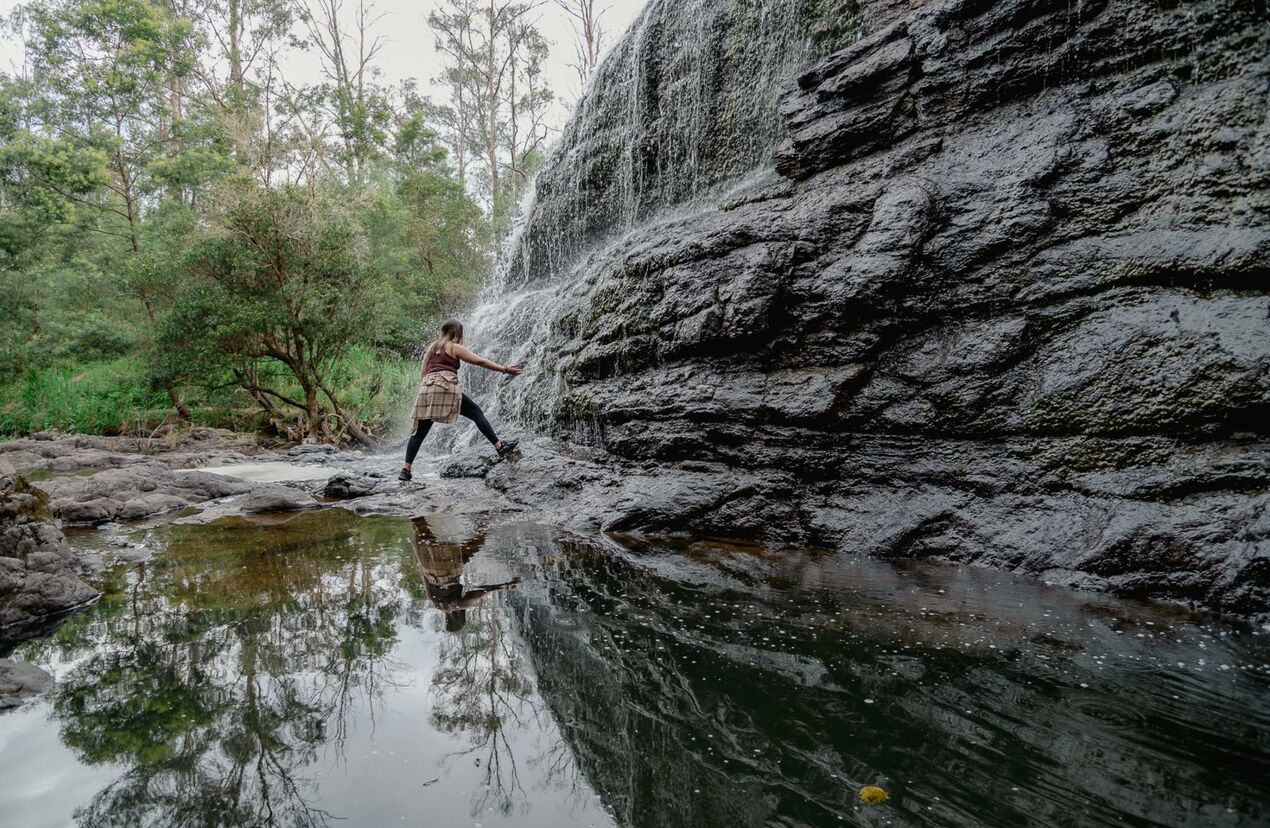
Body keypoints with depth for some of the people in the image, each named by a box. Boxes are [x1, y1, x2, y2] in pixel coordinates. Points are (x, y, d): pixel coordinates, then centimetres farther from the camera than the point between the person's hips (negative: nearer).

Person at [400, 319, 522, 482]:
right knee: (476, 413, 4)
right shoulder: (455, 347, 8)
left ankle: (406, 469, -1)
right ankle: (499, 446, -2)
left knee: (420, 431, 5)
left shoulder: (432, 347, 25)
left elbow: (422, 372, 22)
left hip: (426, 388, 6)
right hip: (446, 387, -5)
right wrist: (504, 369, 7)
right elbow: (480, 361, 4)